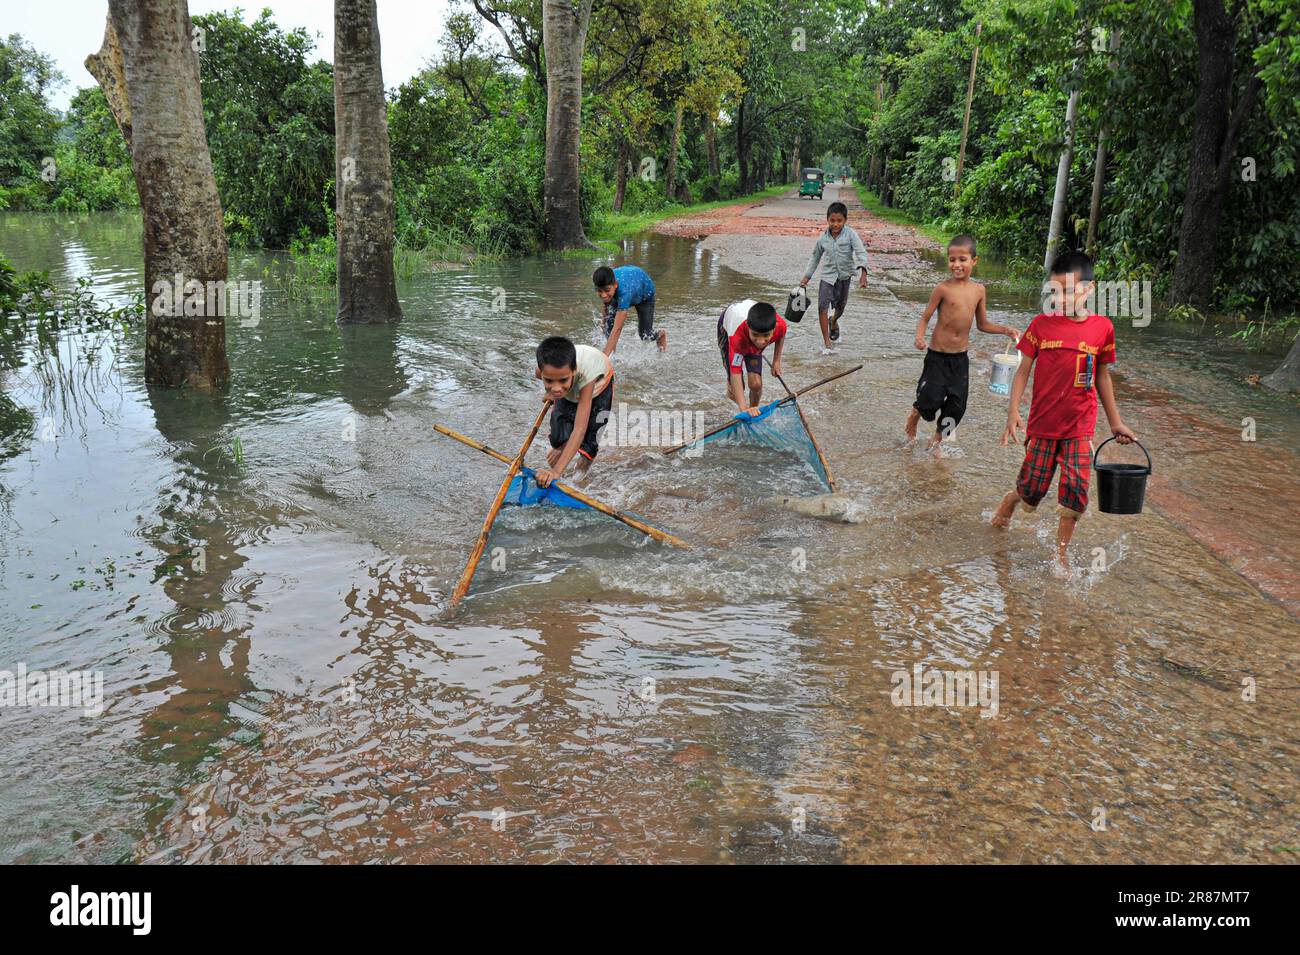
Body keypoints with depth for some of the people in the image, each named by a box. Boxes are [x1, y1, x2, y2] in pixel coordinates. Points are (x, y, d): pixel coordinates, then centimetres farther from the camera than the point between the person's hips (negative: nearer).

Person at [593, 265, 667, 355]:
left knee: (645, 336, -5)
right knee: (609, 320, -21)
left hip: (644, 292, -4)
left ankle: (662, 333, 30)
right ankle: (612, 353, -2)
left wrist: (604, 356, -58)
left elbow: (617, 329, -54)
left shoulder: (624, 291, -51)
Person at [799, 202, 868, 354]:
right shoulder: (823, 238, -3)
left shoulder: (851, 234, -13)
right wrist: (806, 277, 12)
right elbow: (815, 257, 12)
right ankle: (826, 342, -10)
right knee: (822, 306, -15)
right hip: (827, 275, 1)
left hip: (844, 276, 0)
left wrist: (863, 273, -37)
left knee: (840, 306, 17)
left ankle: (834, 321, 54)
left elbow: (861, 252, -21)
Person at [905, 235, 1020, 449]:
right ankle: (914, 415, 28)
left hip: (961, 358, 5)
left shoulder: (979, 290, 4)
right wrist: (920, 336, -28)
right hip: (938, 356, -5)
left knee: (957, 405, 8)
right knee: (931, 399, -7)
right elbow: (925, 318, -9)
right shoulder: (943, 288, -11)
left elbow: (982, 324, 14)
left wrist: (1005, 330, 1)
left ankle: (936, 441, 27)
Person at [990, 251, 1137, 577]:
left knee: (1076, 488, -6)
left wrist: (1115, 422, 14)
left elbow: (1102, 376, 10)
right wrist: (1013, 412, -11)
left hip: (1080, 426, 1)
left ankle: (1062, 551, 11)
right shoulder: (1041, 324, -4)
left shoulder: (1102, 327, 0)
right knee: (1032, 489, 7)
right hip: (1043, 423, -1)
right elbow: (1024, 370, -1)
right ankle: (1010, 500, 42)